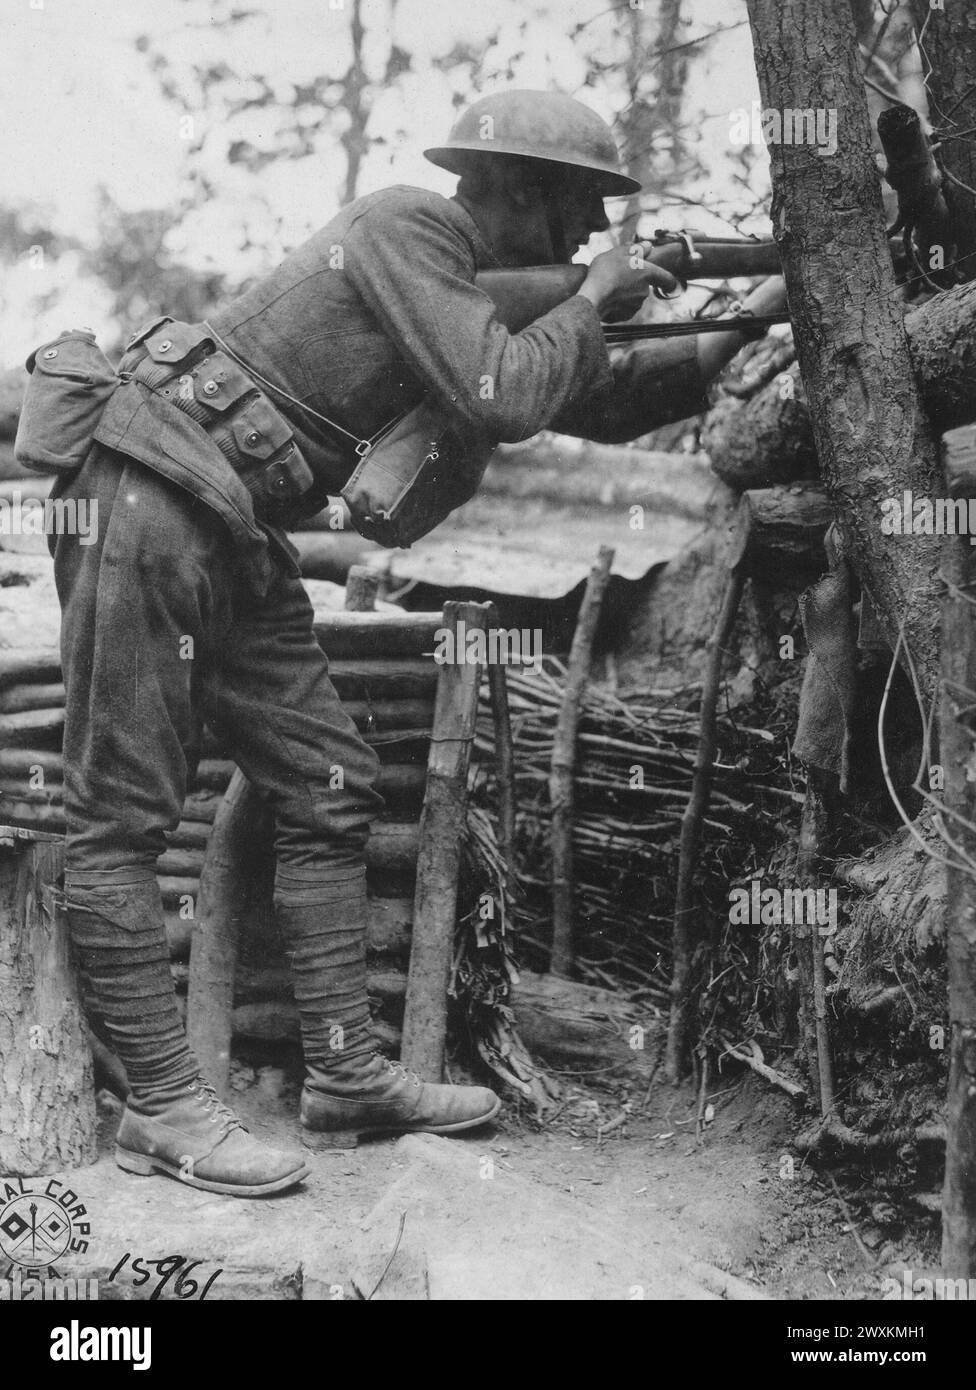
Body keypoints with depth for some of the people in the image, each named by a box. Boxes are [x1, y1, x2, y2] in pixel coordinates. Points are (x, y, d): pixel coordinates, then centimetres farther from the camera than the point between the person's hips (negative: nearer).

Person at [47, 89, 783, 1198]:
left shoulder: (484, 286, 17)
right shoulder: (406, 230, -11)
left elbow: (593, 403, 23)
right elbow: (504, 402, -21)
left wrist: (731, 345, 14)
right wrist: (593, 300, -5)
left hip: (232, 537, 10)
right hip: (148, 494, -10)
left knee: (328, 789, 6)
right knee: (124, 815, -5)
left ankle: (346, 1079, 12)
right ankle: (162, 1107, 1)